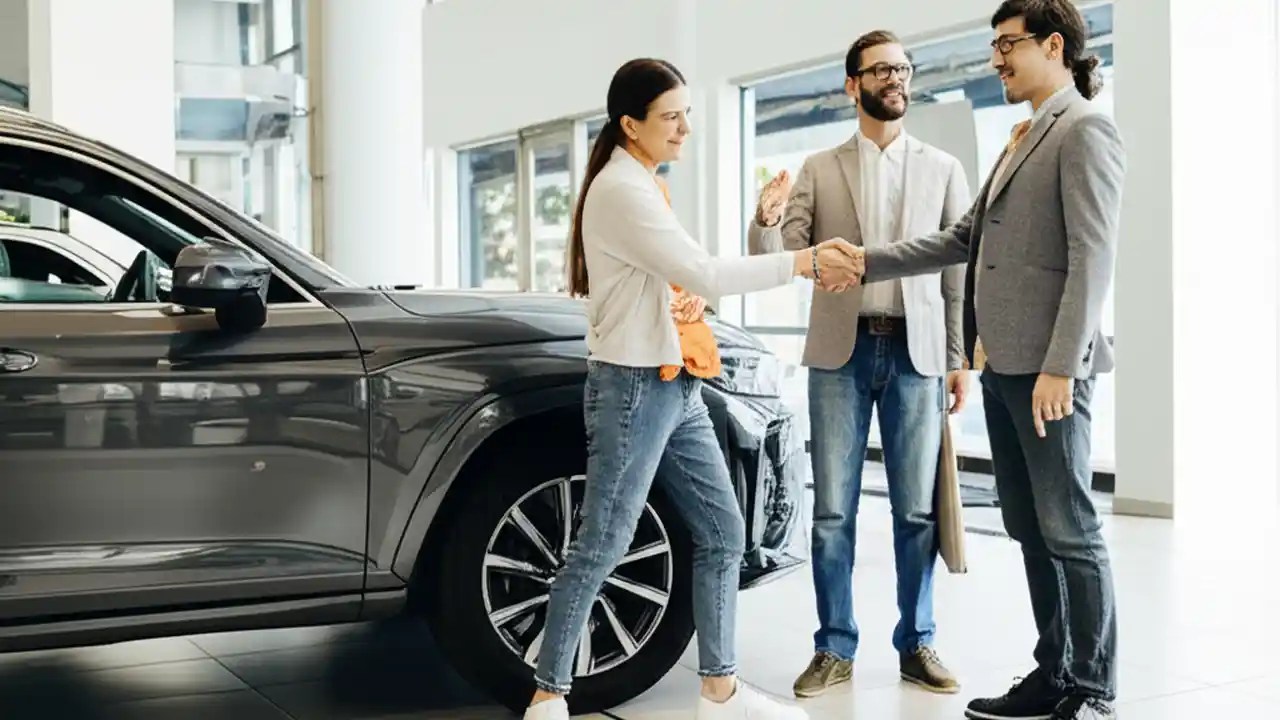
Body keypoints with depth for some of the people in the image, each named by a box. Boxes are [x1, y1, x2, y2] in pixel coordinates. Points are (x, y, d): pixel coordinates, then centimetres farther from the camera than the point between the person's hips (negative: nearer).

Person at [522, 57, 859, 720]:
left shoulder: (640, 186, 16)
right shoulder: (621, 190, -15)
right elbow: (705, 275, -21)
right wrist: (802, 261, -16)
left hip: (676, 387, 10)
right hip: (633, 390, -10)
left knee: (721, 534, 9)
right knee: (600, 549, -4)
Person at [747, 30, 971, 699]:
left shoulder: (942, 168, 9)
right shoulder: (819, 168, 9)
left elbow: (960, 268, 6)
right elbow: (780, 260, 2)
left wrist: (961, 359, 0)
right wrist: (765, 220, -20)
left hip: (916, 352, 0)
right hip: (839, 352, 0)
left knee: (917, 509, 4)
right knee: (832, 510, 2)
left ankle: (916, 644, 16)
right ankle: (834, 648, 12)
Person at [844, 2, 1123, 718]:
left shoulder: (1085, 131, -6)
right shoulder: (1024, 140, 21)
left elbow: (1093, 257, -15)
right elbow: (963, 239, 21)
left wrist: (1060, 365, -21)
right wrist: (866, 262, 14)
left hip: (1048, 368, -9)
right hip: (1005, 365, 9)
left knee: (1069, 528, -2)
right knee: (1030, 528, 11)